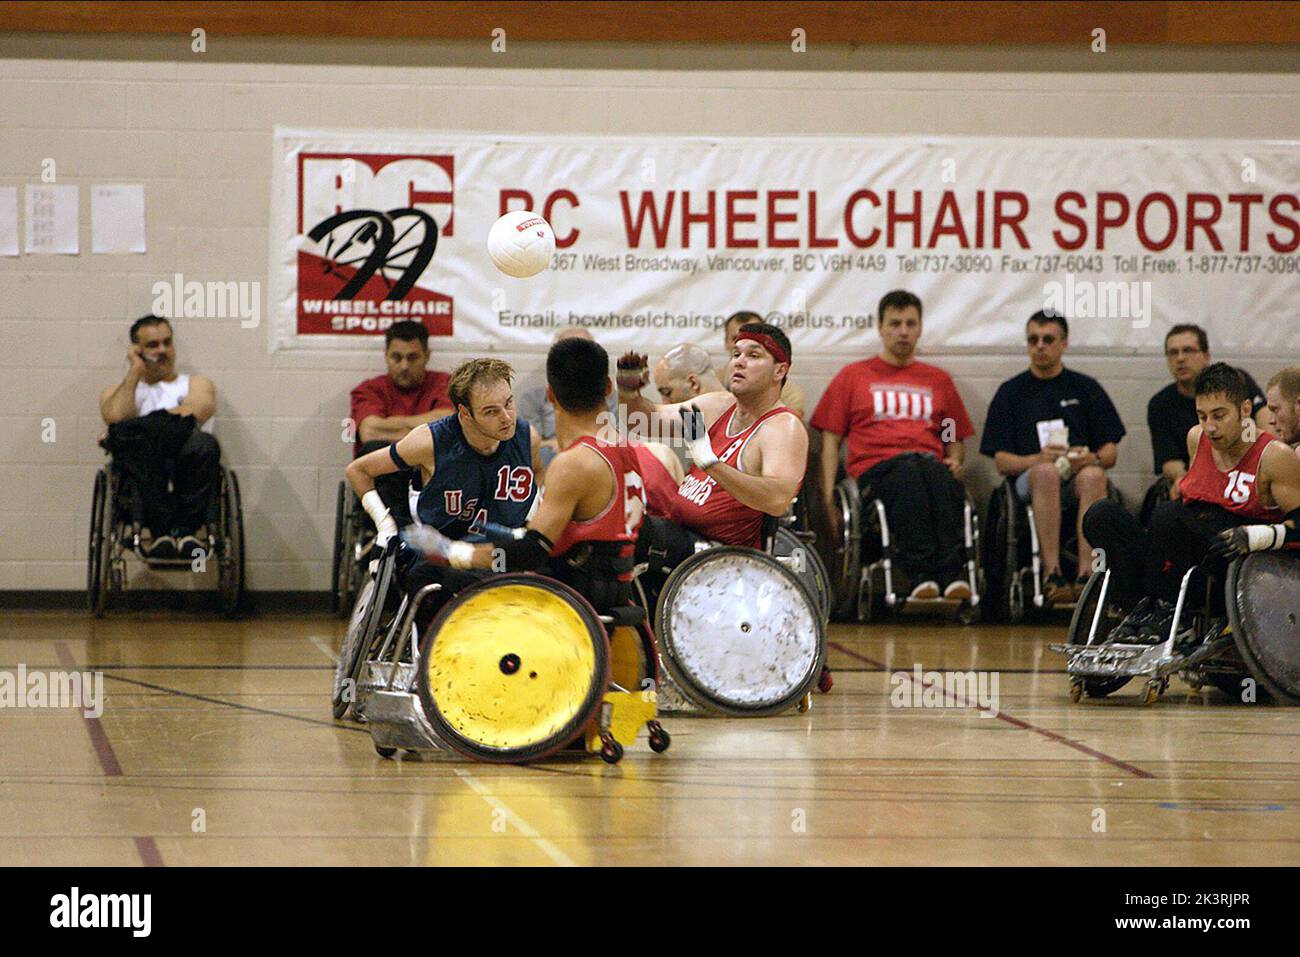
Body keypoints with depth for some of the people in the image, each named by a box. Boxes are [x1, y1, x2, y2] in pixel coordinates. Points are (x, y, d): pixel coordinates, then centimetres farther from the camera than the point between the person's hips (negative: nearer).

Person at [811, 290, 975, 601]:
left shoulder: (938, 379, 28)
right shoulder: (853, 376, 22)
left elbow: (957, 438, 32)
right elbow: (830, 438, 16)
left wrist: (956, 463, 6)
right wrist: (829, 495, 2)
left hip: (931, 464, 2)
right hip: (876, 467, -2)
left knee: (942, 479, -38)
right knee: (910, 476, -40)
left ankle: (951, 573, -52)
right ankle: (920, 575, -53)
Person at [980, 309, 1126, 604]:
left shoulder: (1086, 388, 19)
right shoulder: (1011, 392, 17)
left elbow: (1111, 453, 14)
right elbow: (1002, 462, 8)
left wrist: (1092, 458, -11)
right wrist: (1039, 458, -12)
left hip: (1081, 473, 1)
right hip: (1029, 481, -1)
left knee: (1093, 475, -36)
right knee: (1047, 471, -38)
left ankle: (1087, 575, -46)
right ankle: (1051, 574, -44)